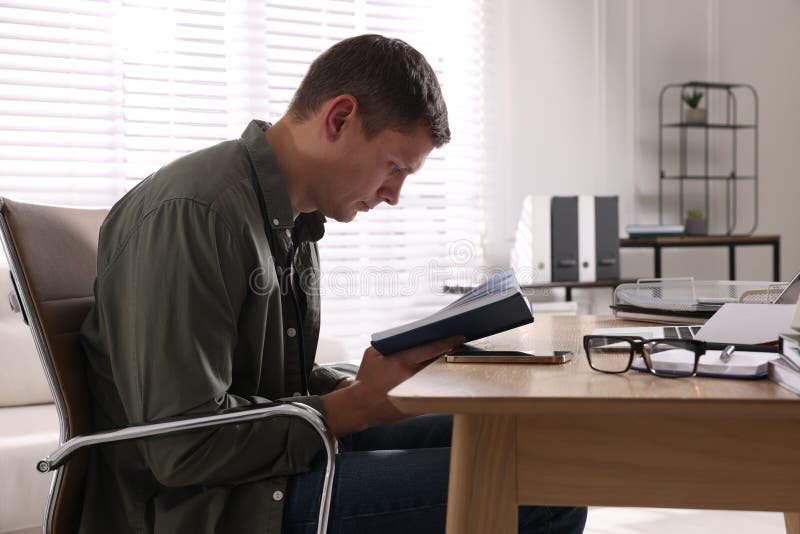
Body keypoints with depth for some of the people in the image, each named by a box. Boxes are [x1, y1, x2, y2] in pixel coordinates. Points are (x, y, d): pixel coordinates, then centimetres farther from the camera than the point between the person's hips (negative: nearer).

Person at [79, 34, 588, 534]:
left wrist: (368, 387, -1)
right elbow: (183, 447, -23)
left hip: (284, 455, 10)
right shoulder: (189, 213, -18)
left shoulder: (294, 220, 13)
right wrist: (359, 404, -16)